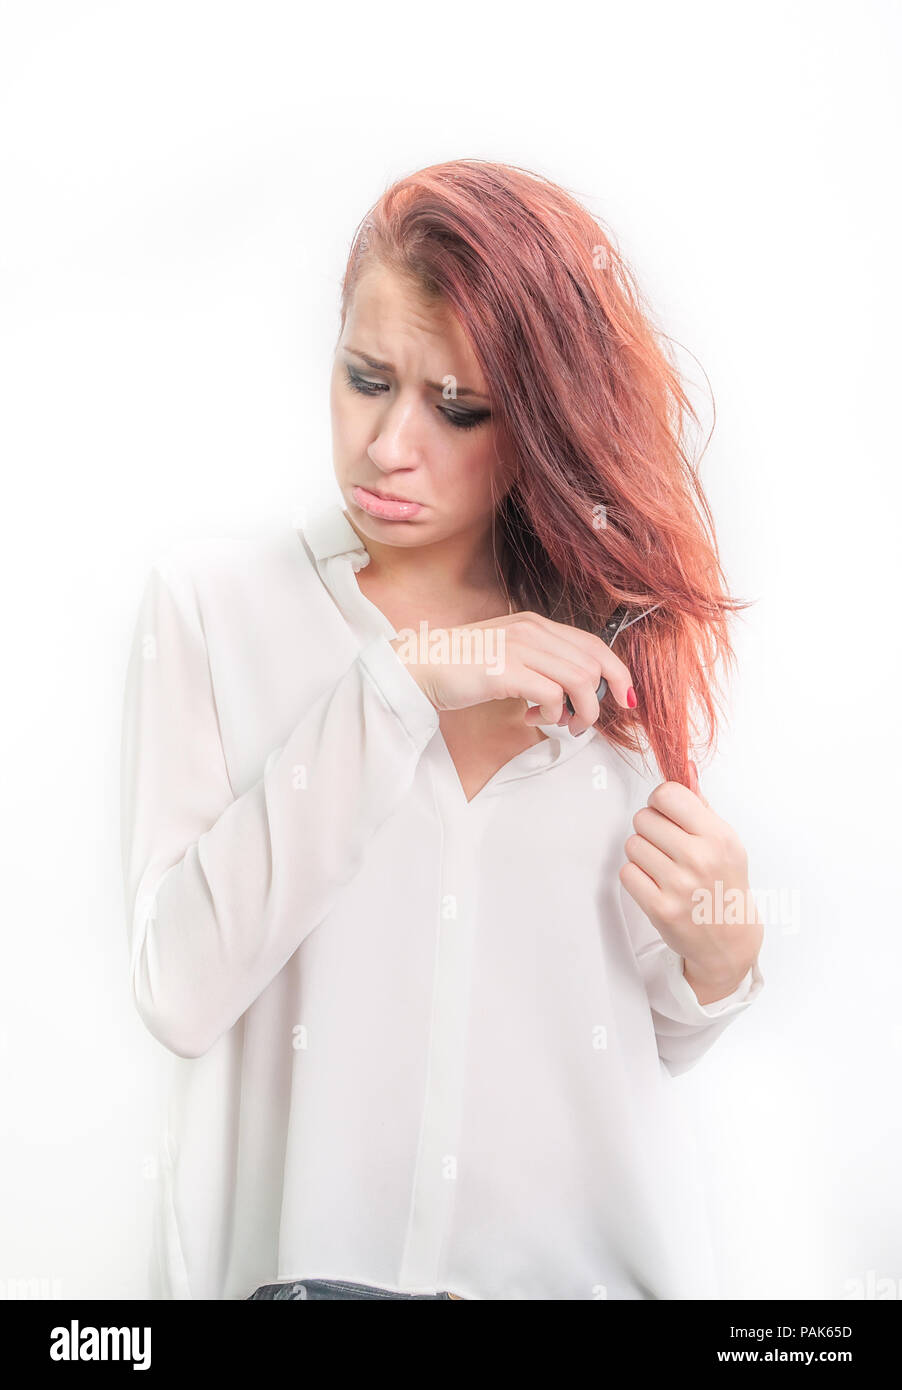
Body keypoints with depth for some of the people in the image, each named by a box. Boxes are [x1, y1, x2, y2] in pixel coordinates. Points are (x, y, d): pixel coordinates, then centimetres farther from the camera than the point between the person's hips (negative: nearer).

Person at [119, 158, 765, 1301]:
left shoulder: (619, 641, 2)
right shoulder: (212, 602, -4)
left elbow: (652, 1036, 9)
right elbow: (179, 992, -15)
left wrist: (719, 949, -11)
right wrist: (395, 692, -17)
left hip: (589, 1256, 3)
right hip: (305, 1258, -2)